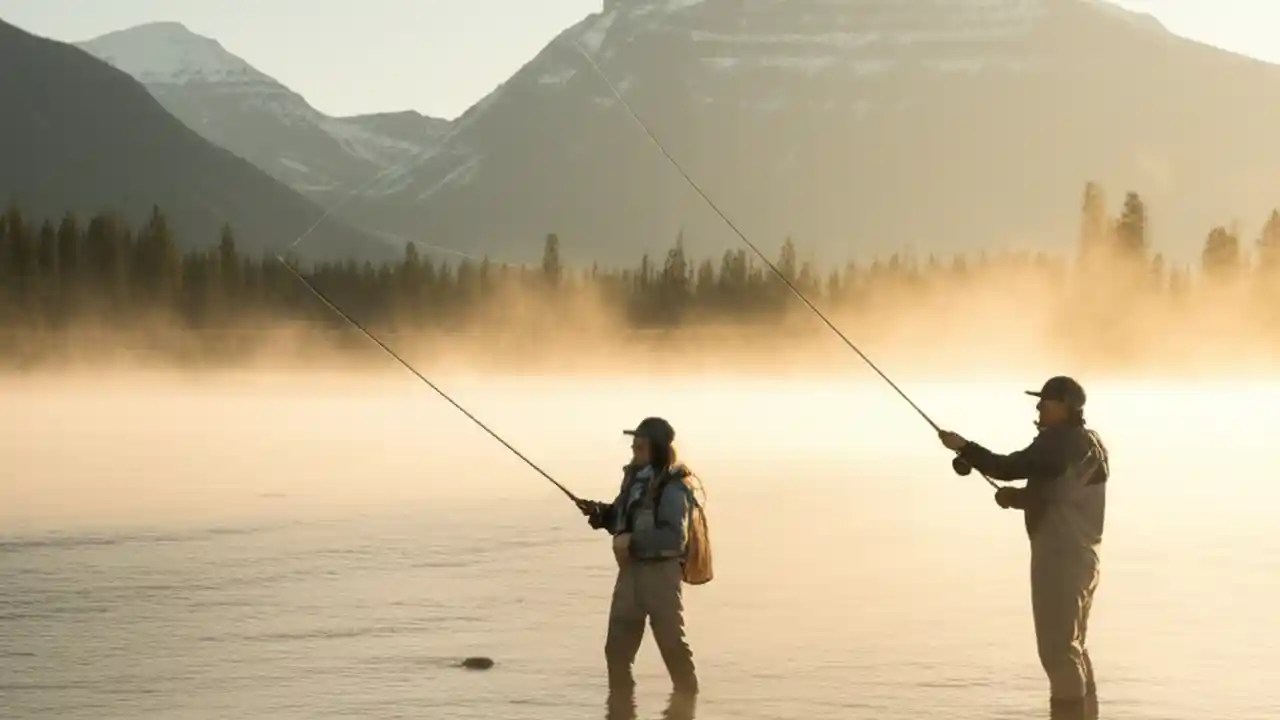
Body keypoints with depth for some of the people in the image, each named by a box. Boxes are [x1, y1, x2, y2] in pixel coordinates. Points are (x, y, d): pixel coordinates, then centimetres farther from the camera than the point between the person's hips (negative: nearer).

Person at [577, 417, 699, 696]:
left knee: (672, 642, 2)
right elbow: (621, 519, 21)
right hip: (630, 570, 7)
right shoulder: (634, 478, 9)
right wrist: (598, 513, 1)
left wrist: (633, 541, -27)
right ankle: (620, 696, 19)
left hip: (661, 571, -7)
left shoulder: (671, 488, -16)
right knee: (617, 645, 8)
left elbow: (676, 538, -25)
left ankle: (687, 695, 17)